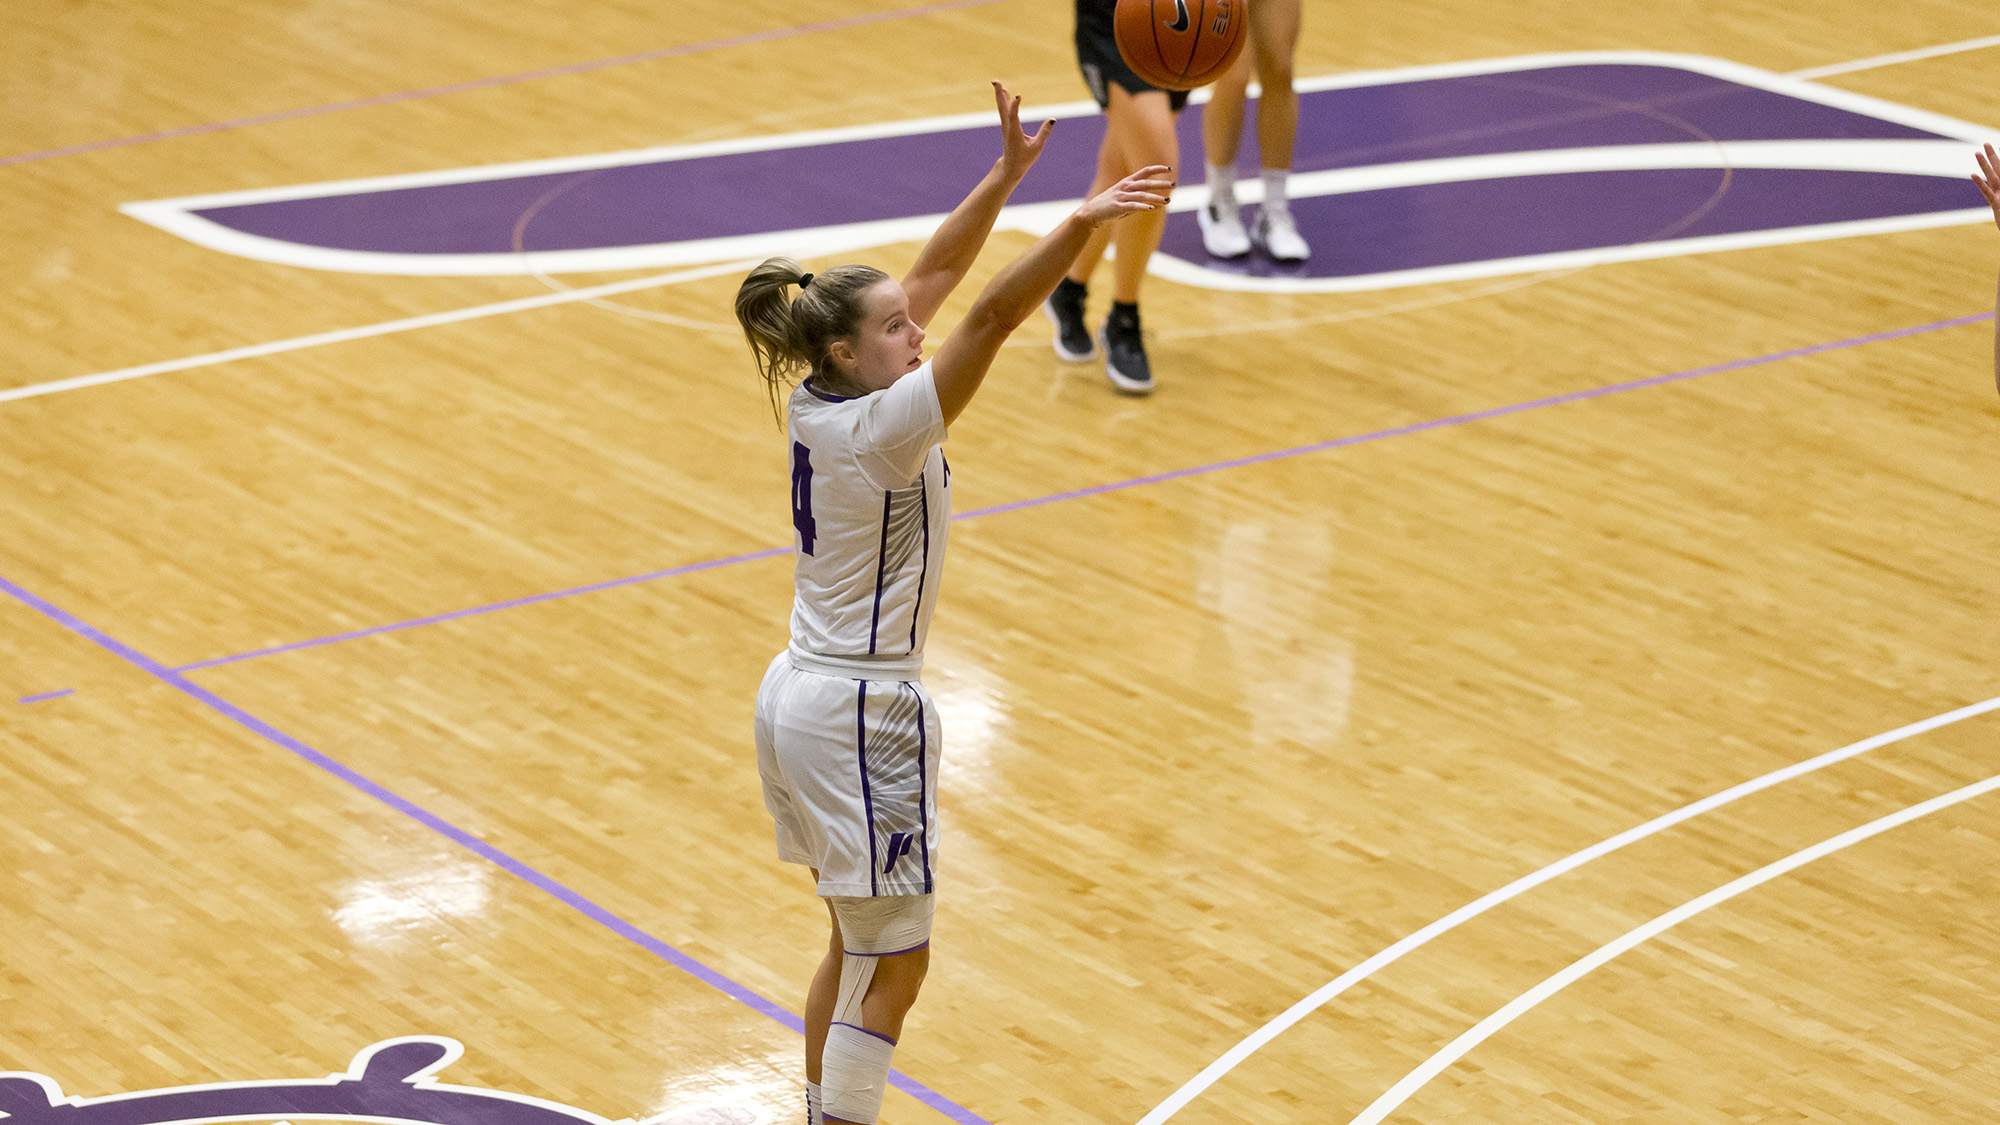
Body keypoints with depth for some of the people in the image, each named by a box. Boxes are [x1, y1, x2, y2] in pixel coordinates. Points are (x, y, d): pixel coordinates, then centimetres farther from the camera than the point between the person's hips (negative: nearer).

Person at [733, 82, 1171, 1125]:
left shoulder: (818, 403, 2)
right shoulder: (877, 429, -21)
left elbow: (933, 277, 6)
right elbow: (987, 319, -30)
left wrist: (1006, 174, 1)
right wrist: (1078, 223, -36)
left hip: (799, 694, 10)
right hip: (858, 717, -10)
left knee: (860, 944, 19)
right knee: (892, 965, -2)